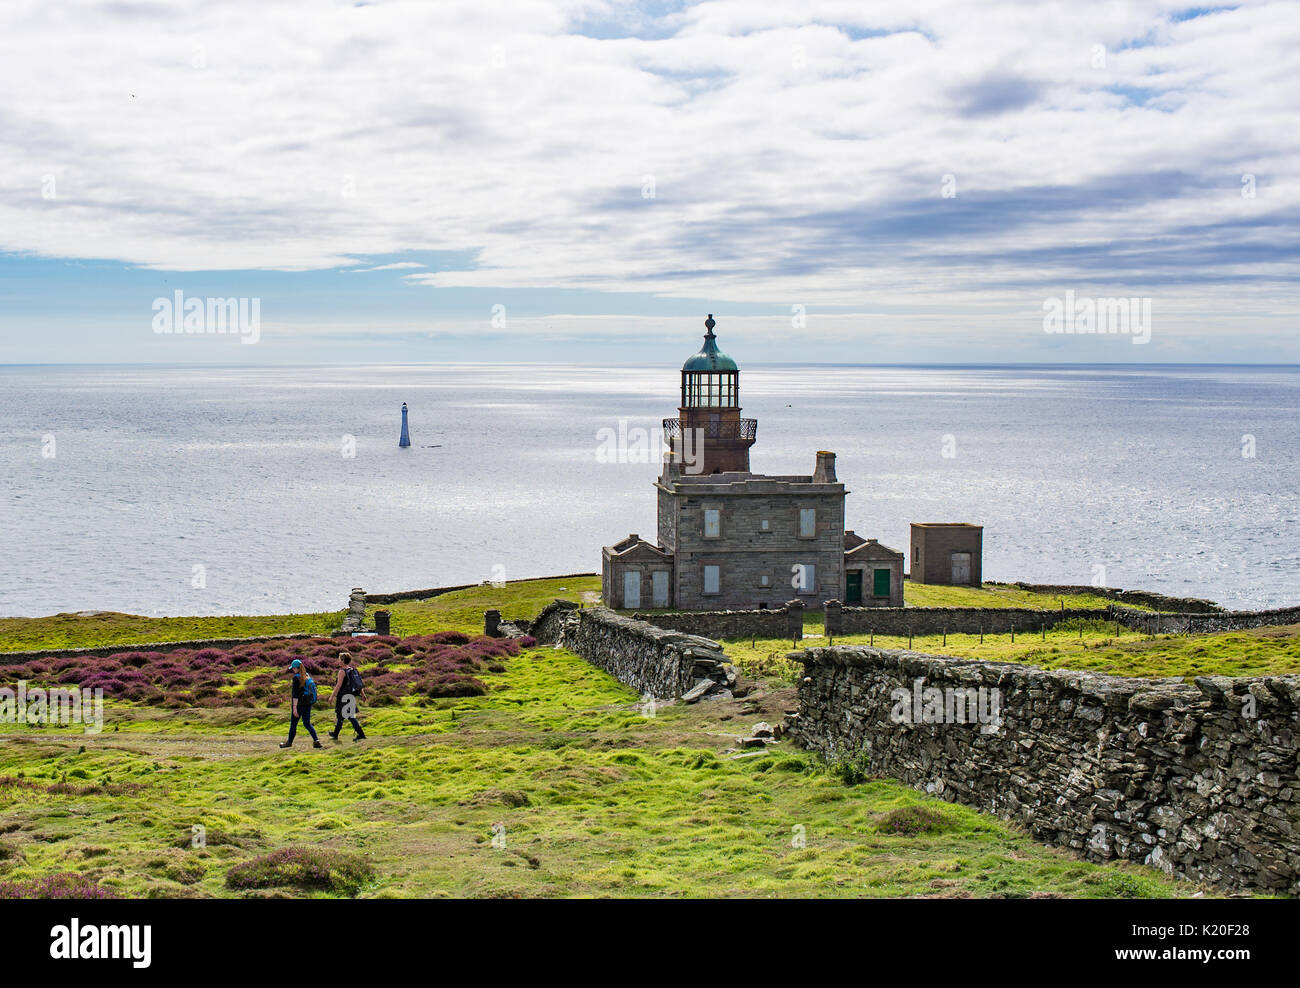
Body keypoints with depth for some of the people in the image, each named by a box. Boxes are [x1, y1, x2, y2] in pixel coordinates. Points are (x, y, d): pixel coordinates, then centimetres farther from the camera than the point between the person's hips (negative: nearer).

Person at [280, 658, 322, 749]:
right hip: (308, 704, 7)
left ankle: (289, 742, 23)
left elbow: (295, 694, -19)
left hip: (299, 704, -7)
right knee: (307, 723, 11)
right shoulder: (307, 677, 8)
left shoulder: (296, 678, -15)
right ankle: (316, 741, -3)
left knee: (293, 724, 9)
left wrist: (294, 707, -20)